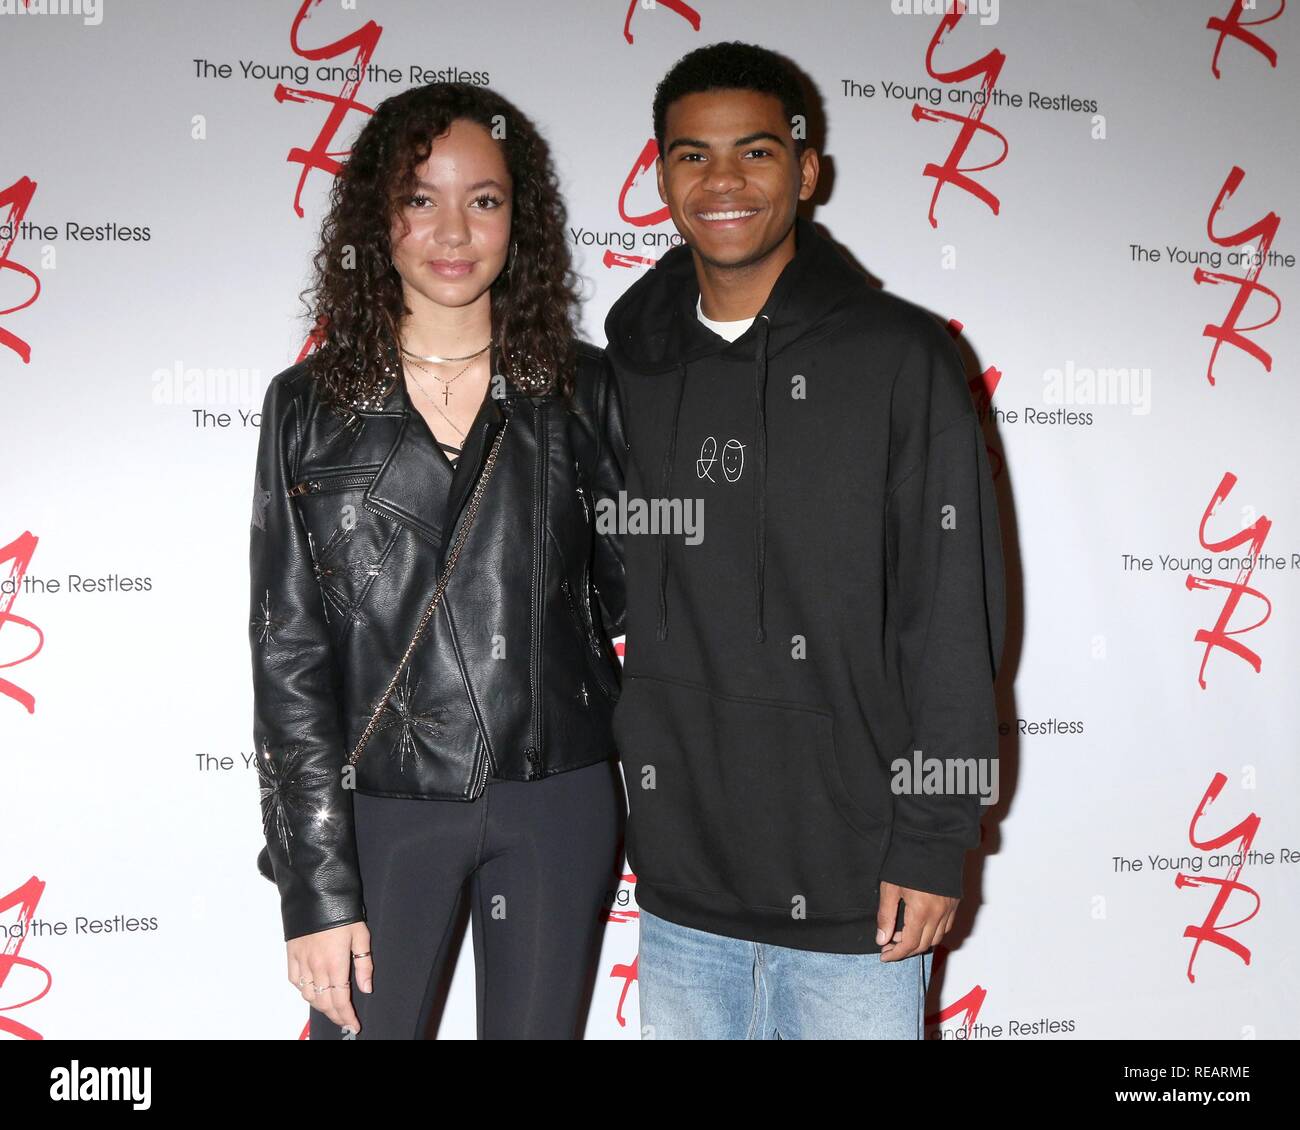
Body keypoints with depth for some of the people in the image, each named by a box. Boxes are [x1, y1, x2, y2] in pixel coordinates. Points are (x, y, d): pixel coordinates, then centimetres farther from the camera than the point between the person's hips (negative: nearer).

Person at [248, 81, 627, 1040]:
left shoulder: (583, 388, 1)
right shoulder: (310, 406, -1)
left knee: (541, 1027, 14)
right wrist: (317, 884, -7)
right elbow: (288, 649, -4)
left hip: (559, 804, 1)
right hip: (382, 807, -1)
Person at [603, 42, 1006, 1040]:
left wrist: (935, 843, -10)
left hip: (852, 891, -3)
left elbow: (953, 618, -8)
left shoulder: (900, 355, -7)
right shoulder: (630, 364, 5)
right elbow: (601, 594, 11)